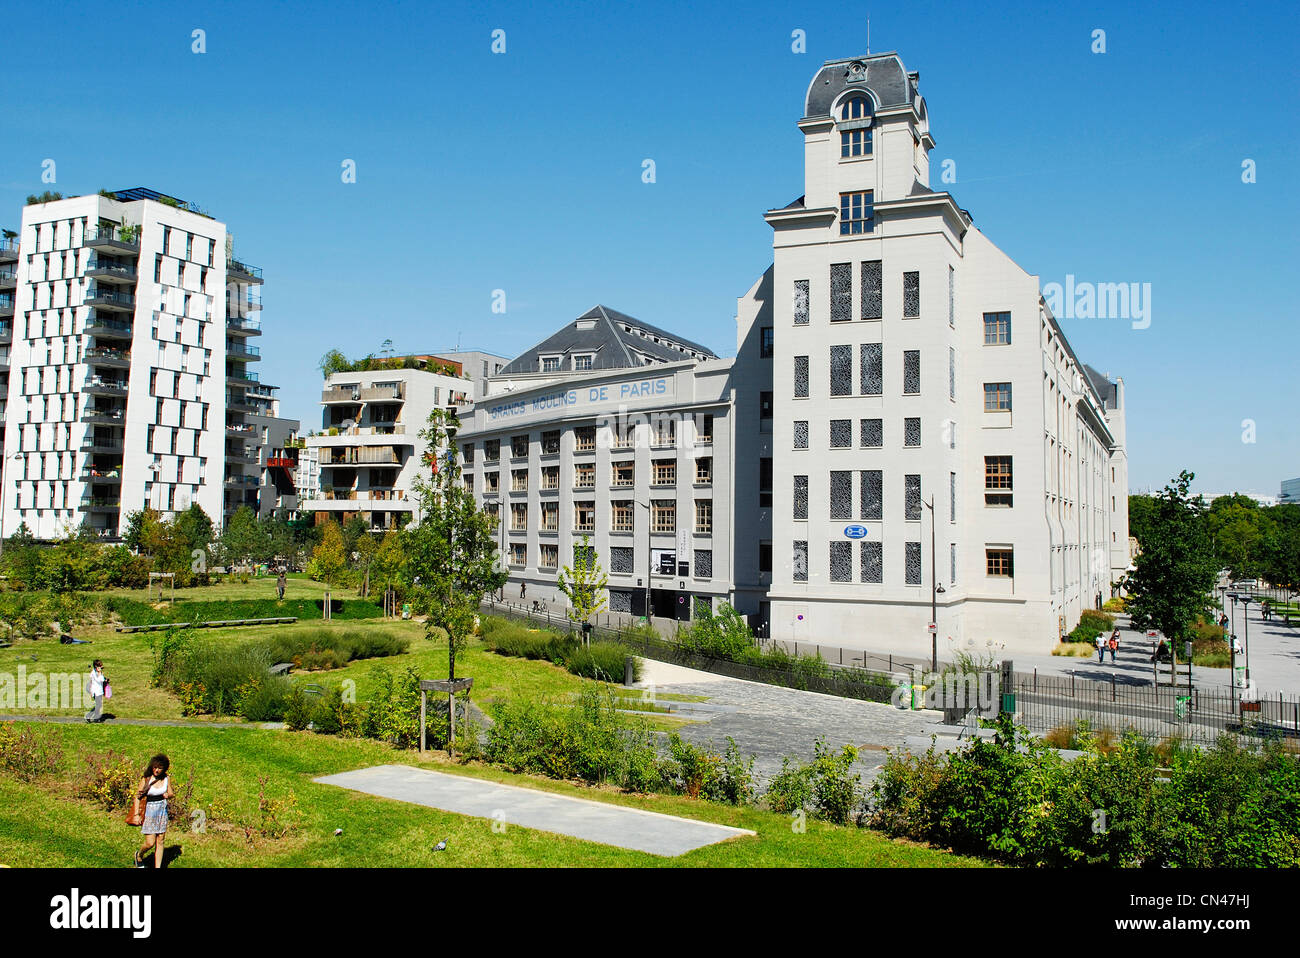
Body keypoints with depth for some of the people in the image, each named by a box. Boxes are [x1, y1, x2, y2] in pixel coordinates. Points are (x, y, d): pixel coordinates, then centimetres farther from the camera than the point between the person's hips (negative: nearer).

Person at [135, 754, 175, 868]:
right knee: (150, 843, -3)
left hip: (162, 811, 3)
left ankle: (157, 867, 13)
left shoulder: (166, 779, 1)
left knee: (160, 842, 5)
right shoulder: (146, 780, -10)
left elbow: (172, 794, 11)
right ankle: (139, 855, 29)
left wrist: (167, 795, -13)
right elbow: (137, 797, -8)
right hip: (149, 811, -3)